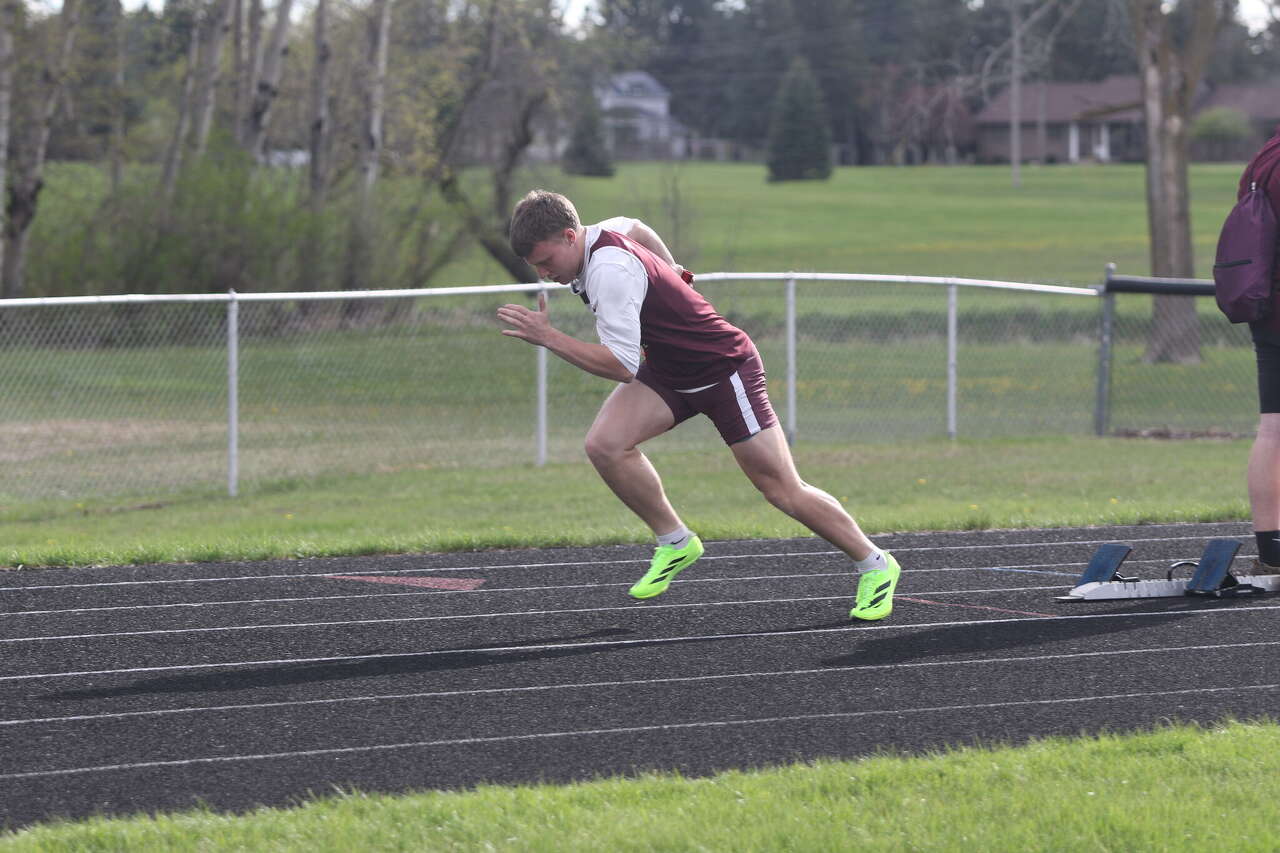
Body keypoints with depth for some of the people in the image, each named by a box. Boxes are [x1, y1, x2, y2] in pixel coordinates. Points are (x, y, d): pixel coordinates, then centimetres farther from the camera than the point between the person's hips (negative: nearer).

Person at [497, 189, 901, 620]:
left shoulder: (610, 272, -33)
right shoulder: (598, 236, -5)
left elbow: (622, 365, -35)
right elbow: (637, 228, 19)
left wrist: (548, 337, -33)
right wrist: (669, 271, 33)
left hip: (725, 370, -8)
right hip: (667, 371, 8)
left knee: (783, 491, -3)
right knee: (604, 444, -15)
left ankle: (875, 565, 16)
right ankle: (675, 542, 3)